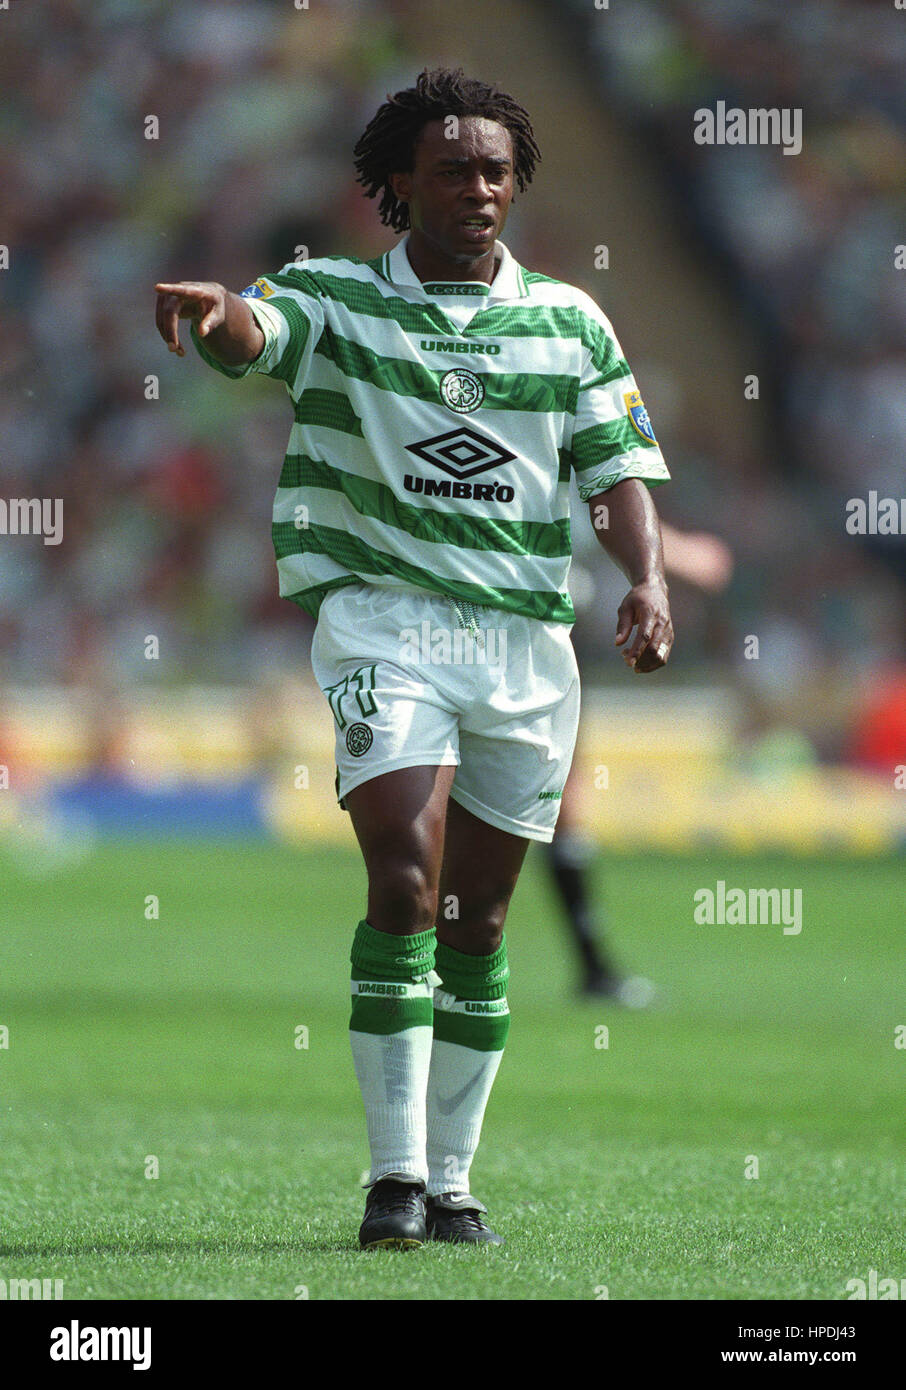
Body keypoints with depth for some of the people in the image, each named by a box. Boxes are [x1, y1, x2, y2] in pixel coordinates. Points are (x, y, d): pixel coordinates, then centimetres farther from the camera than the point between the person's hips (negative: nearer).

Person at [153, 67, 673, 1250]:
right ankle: (395, 1174, -16)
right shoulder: (336, 300, 3)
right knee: (406, 882, -17)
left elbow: (620, 468, 7)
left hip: (526, 632, 3)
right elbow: (251, 332, -18)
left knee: (476, 917, 7)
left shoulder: (570, 321, 11)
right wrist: (214, 308, -43)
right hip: (385, 616, -3)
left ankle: (453, 1182, 15)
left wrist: (648, 577, -12)